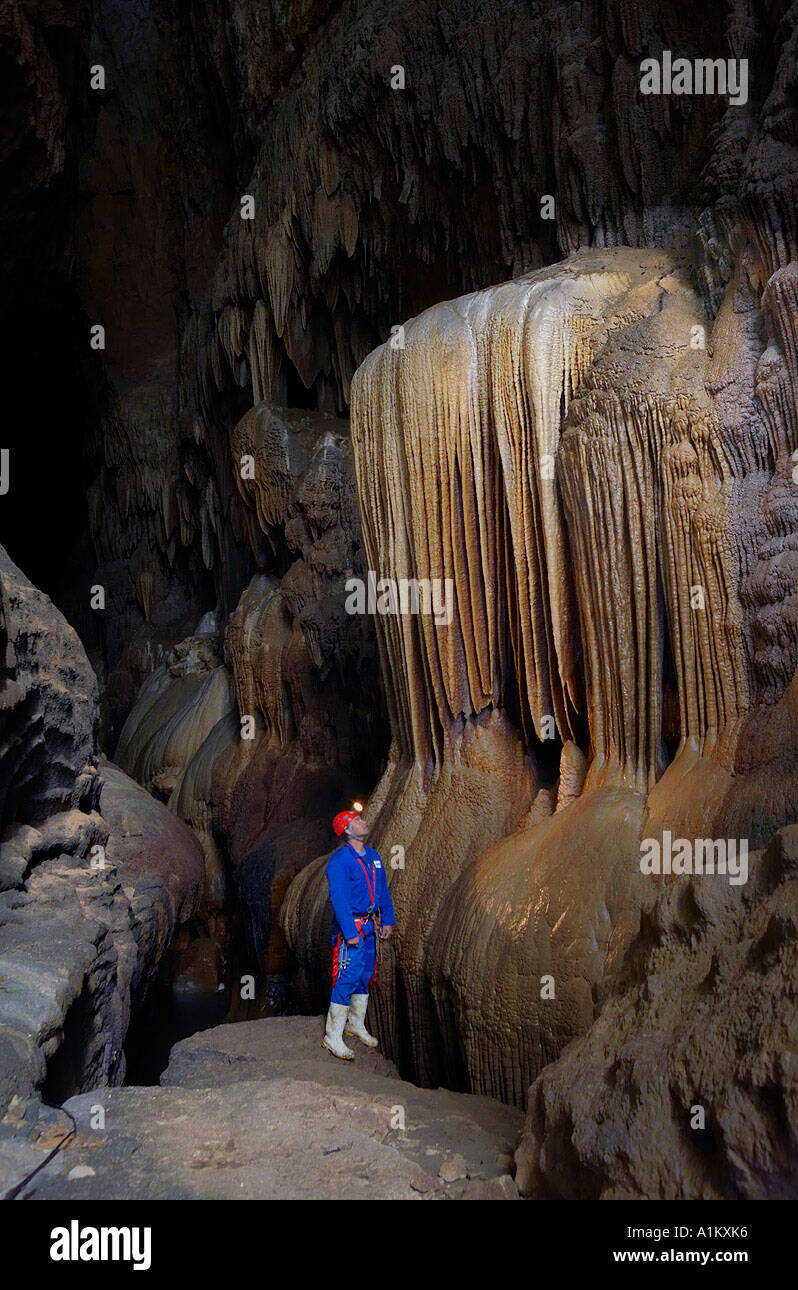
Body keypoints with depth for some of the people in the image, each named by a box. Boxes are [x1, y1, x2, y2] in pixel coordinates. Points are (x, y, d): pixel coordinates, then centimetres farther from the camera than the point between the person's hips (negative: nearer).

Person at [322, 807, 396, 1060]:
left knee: (366, 974, 16)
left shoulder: (372, 856, 9)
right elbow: (339, 899, -21)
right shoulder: (339, 861, -17)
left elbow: (383, 890, 17)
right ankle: (333, 1036, -1)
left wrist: (387, 920, 14)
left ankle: (356, 1024, 32)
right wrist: (351, 933, -23)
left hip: (369, 926, 8)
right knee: (348, 978, -8)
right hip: (350, 926, -8)